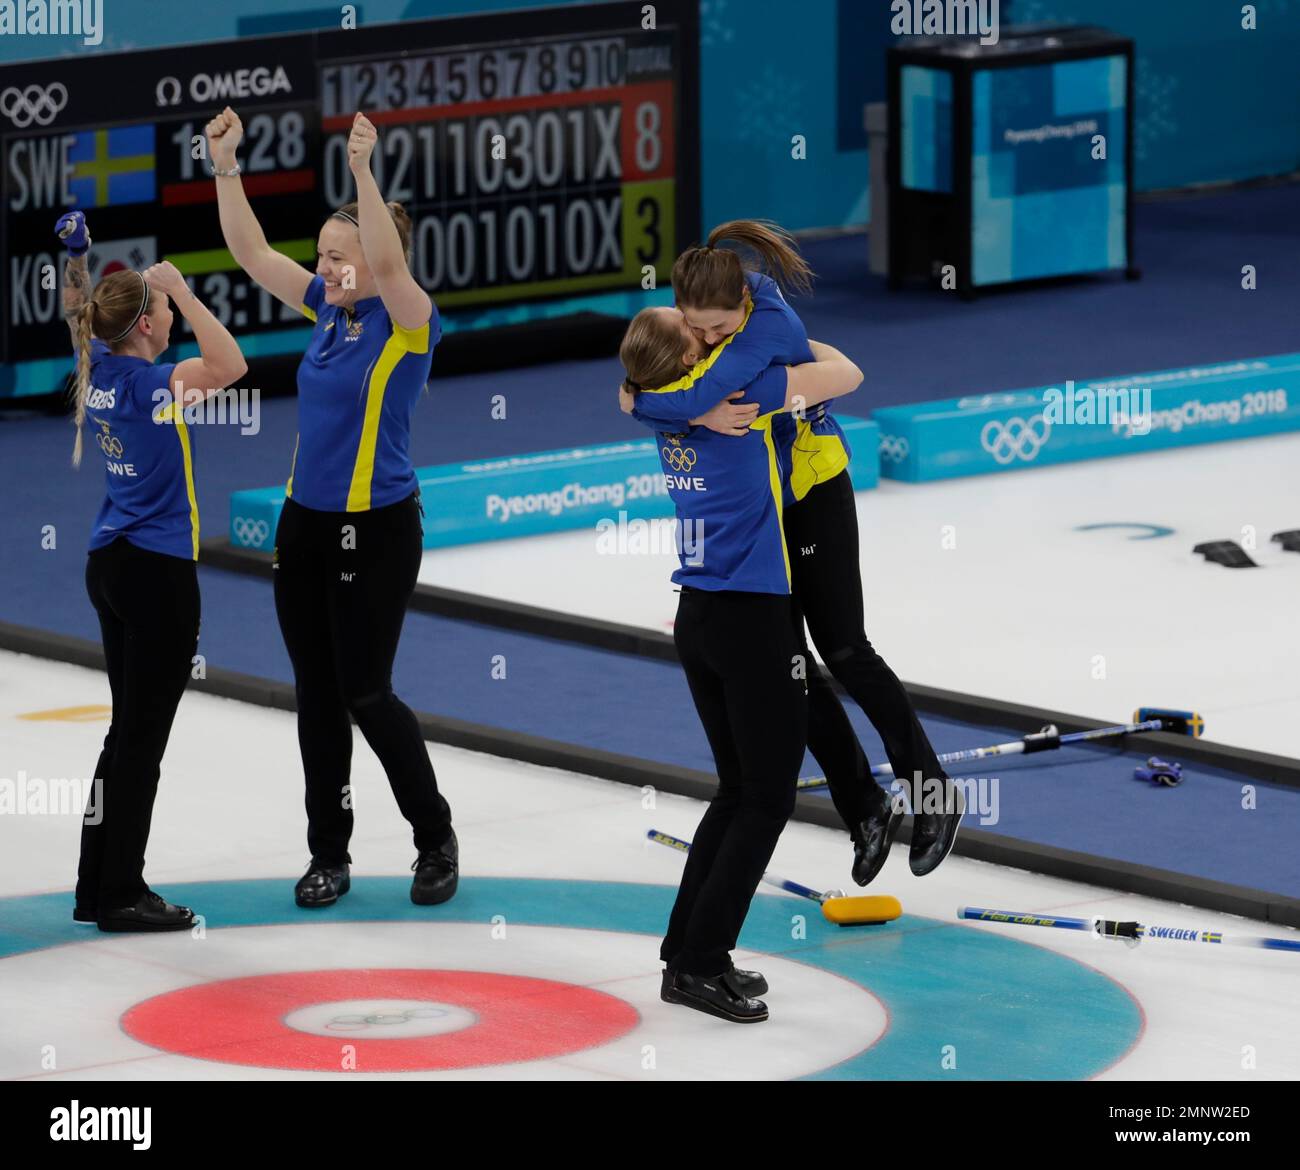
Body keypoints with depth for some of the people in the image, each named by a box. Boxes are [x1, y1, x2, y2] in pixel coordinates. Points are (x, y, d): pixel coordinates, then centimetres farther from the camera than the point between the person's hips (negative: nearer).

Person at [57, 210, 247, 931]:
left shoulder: (98, 367, 4)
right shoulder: (147, 383, -18)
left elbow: (78, 316, 26)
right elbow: (229, 365, -31)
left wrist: (75, 255, 27)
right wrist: (182, 292, -26)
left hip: (110, 565, 9)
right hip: (158, 572, -9)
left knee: (129, 730, 15)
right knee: (143, 736, -3)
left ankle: (100, 886, 19)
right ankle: (120, 896, 0)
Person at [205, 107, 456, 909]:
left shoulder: (408, 322, -13)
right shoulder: (327, 309, 5)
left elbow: (388, 265, -34)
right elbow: (251, 251, 4)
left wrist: (364, 172, -43)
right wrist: (226, 165, -7)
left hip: (377, 532, -7)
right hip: (305, 524, 7)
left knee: (366, 694, -2)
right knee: (317, 694, 9)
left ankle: (436, 839, 17)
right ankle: (330, 855, 17)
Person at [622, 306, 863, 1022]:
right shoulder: (739, 389, -14)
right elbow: (847, 375, -6)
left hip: (696, 616, 8)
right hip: (752, 616, -8)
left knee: (737, 790, 17)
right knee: (768, 797, 0)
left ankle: (688, 954, 17)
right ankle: (700, 964, -2)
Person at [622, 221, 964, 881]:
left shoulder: (770, 322, -32)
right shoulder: (691, 312, -11)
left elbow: (695, 395, -43)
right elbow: (644, 396, -11)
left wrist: (641, 401, -26)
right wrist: (701, 415, -28)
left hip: (814, 491, -7)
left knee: (842, 649, -4)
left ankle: (932, 794, 11)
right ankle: (864, 809, 17)